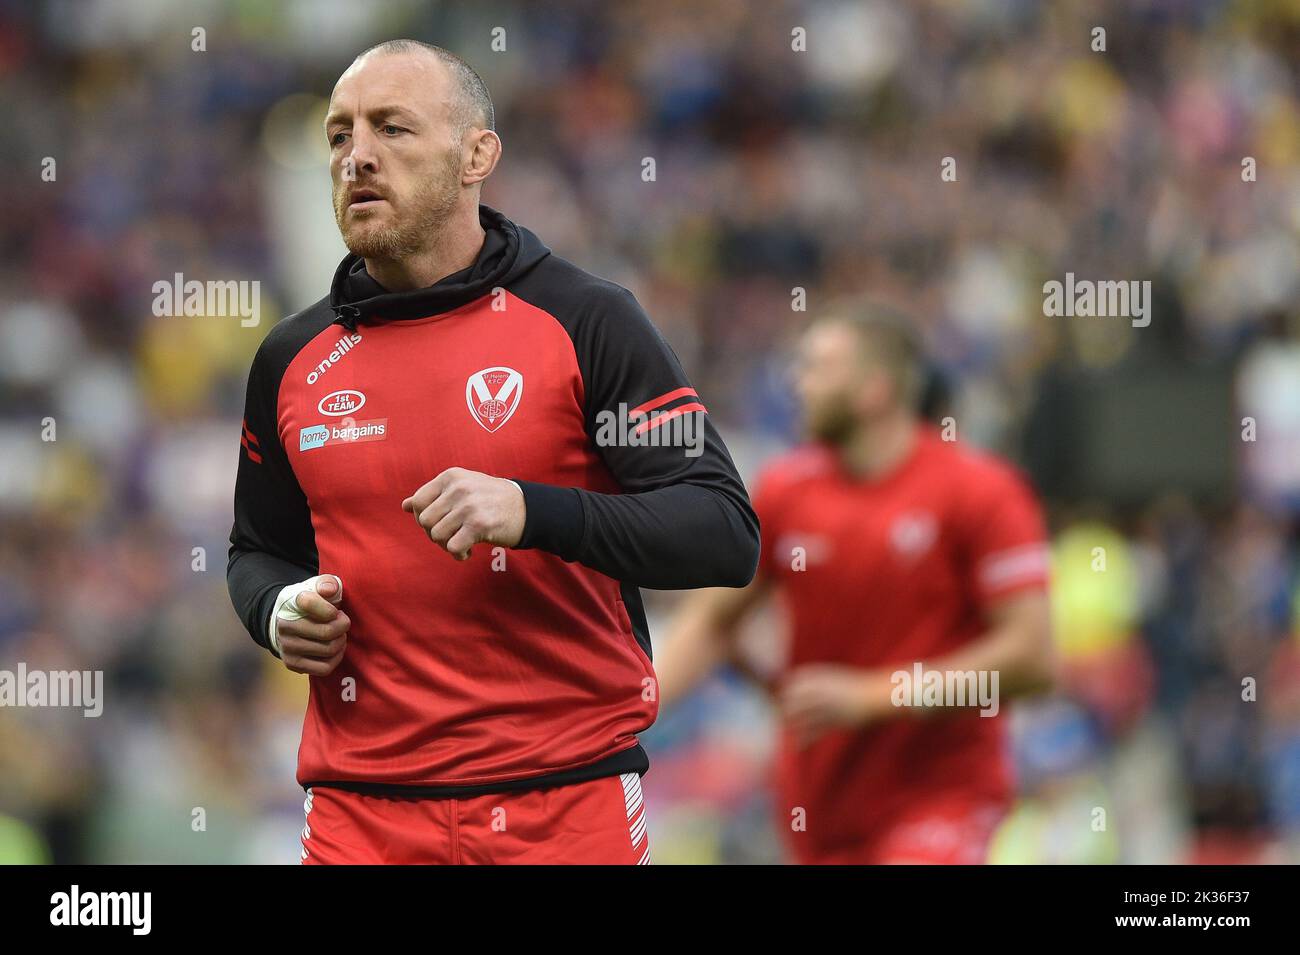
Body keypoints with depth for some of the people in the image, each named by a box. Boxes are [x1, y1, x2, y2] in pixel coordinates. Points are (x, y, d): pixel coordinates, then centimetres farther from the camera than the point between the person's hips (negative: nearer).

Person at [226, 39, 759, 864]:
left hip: (568, 799, -3)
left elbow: (728, 535, -10)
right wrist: (279, 612, 1)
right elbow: (261, 549, 25)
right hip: (360, 815, 3)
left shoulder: (588, 323, -4)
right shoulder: (293, 361, 9)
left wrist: (532, 512, -23)